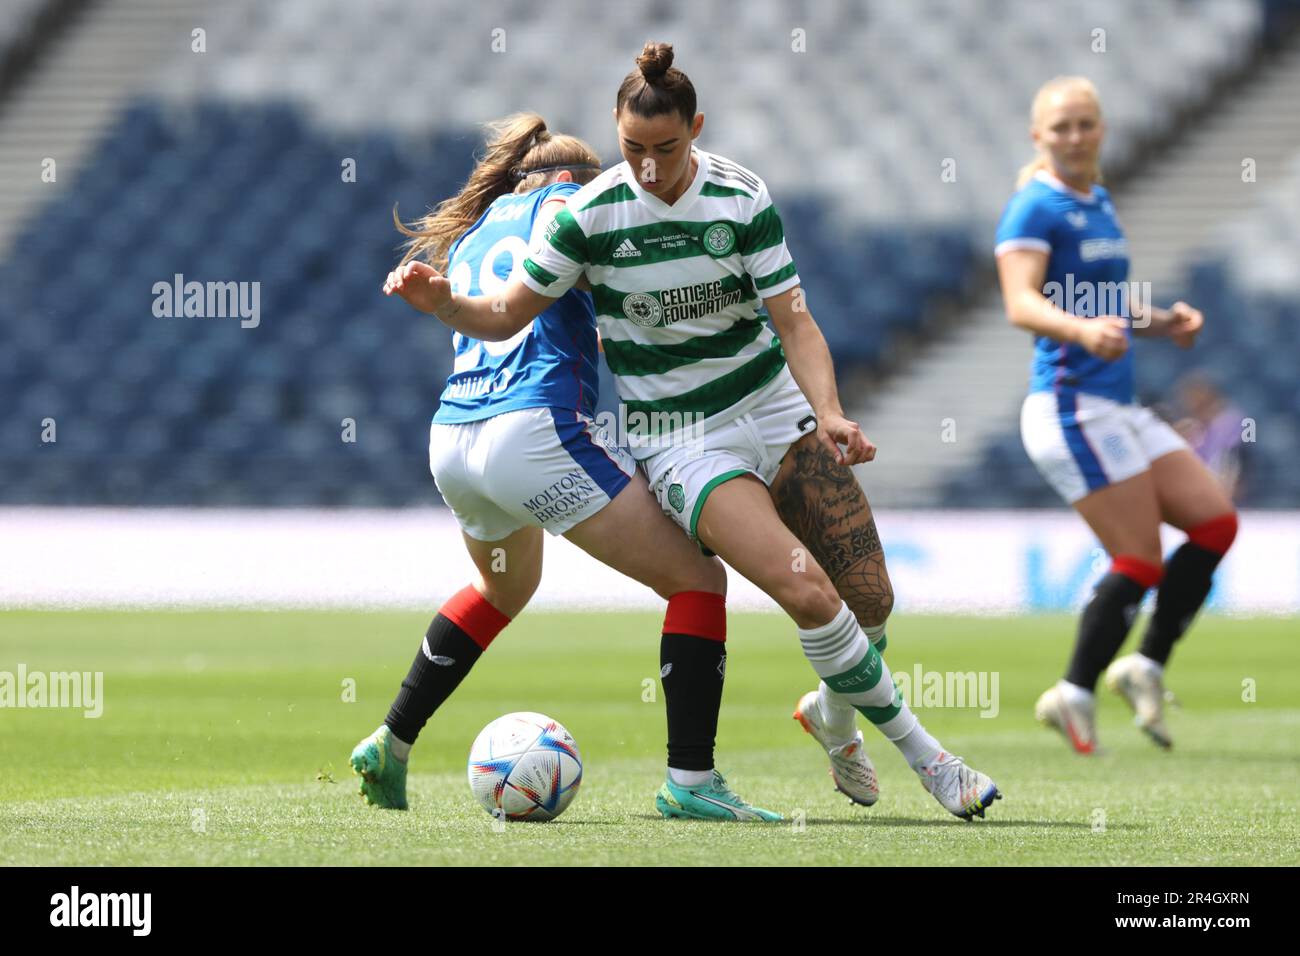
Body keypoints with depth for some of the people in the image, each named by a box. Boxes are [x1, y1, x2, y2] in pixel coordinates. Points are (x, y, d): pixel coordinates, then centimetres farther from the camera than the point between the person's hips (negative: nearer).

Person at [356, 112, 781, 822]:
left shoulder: (465, 239, 29)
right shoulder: (566, 198, 10)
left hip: (450, 443, 8)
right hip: (537, 426, -8)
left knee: (505, 587, 37)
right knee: (698, 579, -3)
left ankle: (388, 746, 37)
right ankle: (690, 779, -14)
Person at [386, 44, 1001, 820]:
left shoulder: (743, 198, -7)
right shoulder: (590, 214, -11)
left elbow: (794, 321, -9)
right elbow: (506, 317, -4)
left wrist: (828, 412, -25)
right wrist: (440, 302, -23)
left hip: (773, 406, 3)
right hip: (679, 439, -3)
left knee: (869, 597, -3)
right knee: (809, 593, -22)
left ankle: (833, 713, 31)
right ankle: (923, 755, -7)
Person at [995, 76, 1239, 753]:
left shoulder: (1098, 202, 17)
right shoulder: (1036, 207, -9)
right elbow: (1021, 303, -23)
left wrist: (1161, 321, 10)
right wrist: (1085, 330, -42)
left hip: (1119, 410, 9)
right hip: (1074, 407, -9)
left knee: (1216, 523, 4)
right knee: (1141, 562, -10)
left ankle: (1145, 666, 10)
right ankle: (1076, 694, 0)